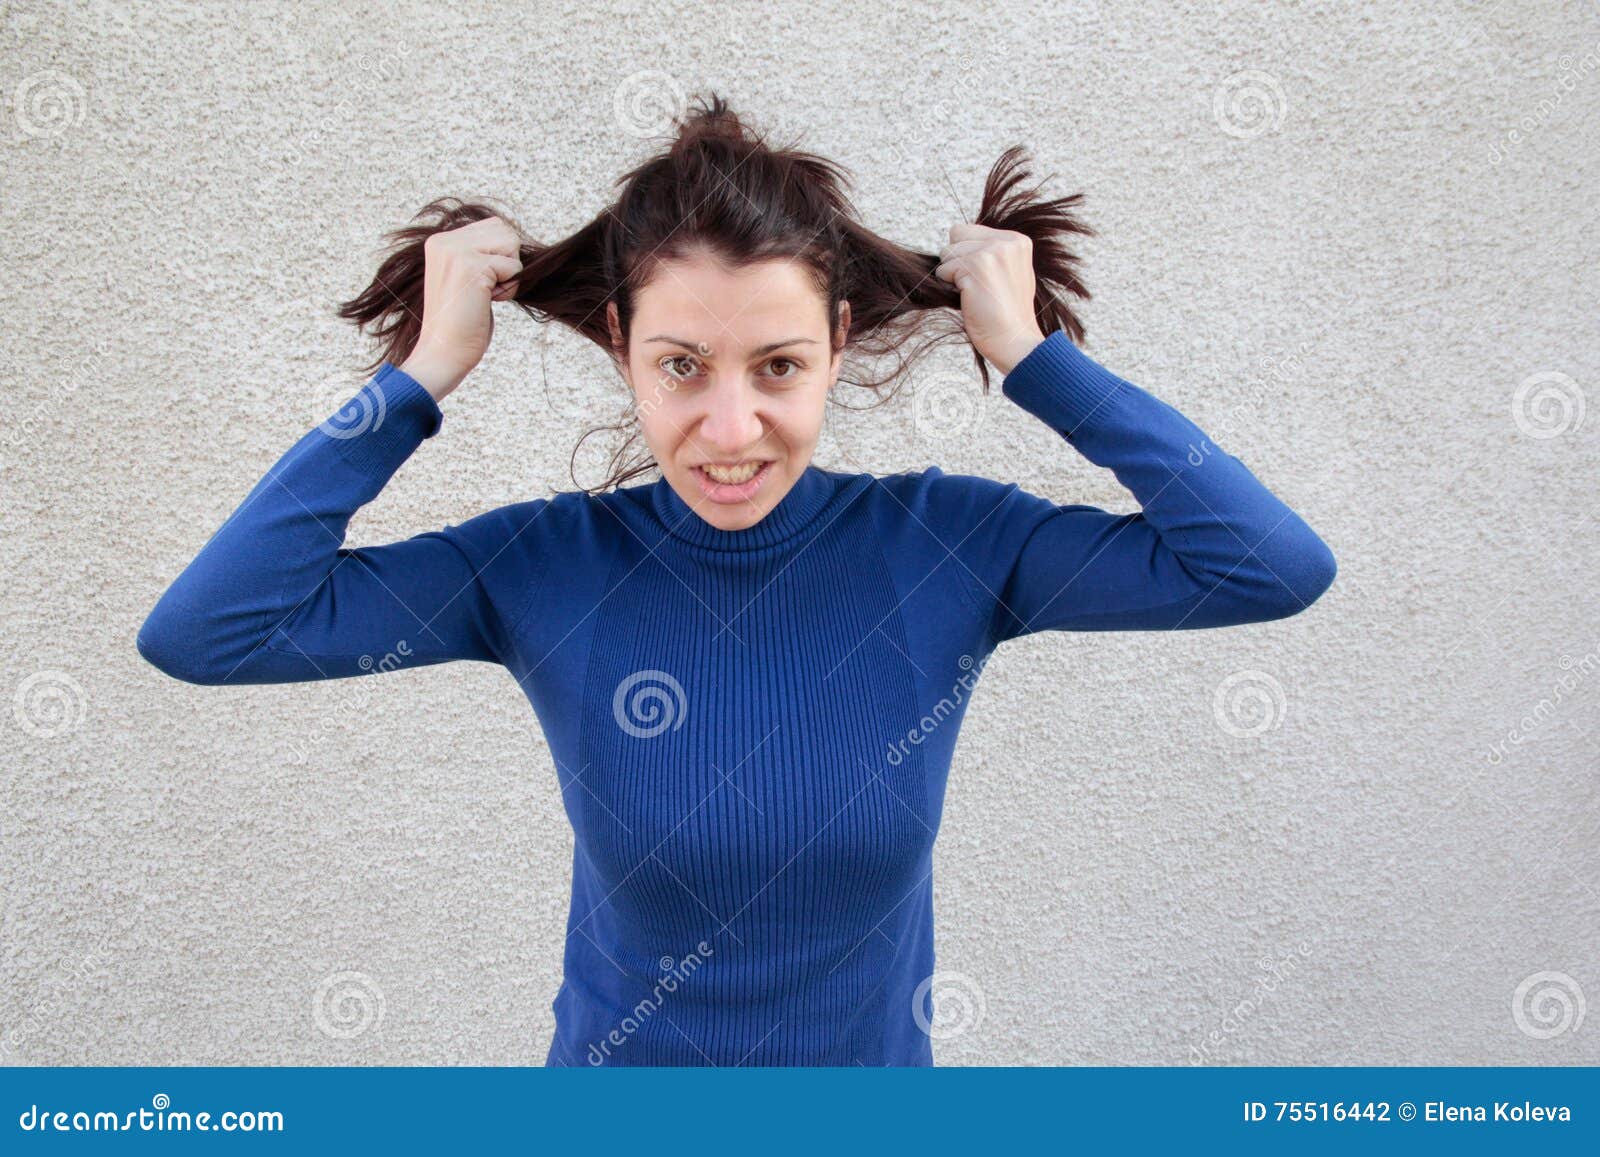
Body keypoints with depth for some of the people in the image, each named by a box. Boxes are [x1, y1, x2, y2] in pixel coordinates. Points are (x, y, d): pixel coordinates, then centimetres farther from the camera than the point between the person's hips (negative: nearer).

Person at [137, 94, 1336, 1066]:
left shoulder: (944, 541, -19)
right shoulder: (549, 566, -19)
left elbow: (1282, 566, -23)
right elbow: (199, 633, -24)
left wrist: (1033, 352, -22)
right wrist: (424, 371, -24)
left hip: (874, 1057, 1)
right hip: (617, 1057, 0)